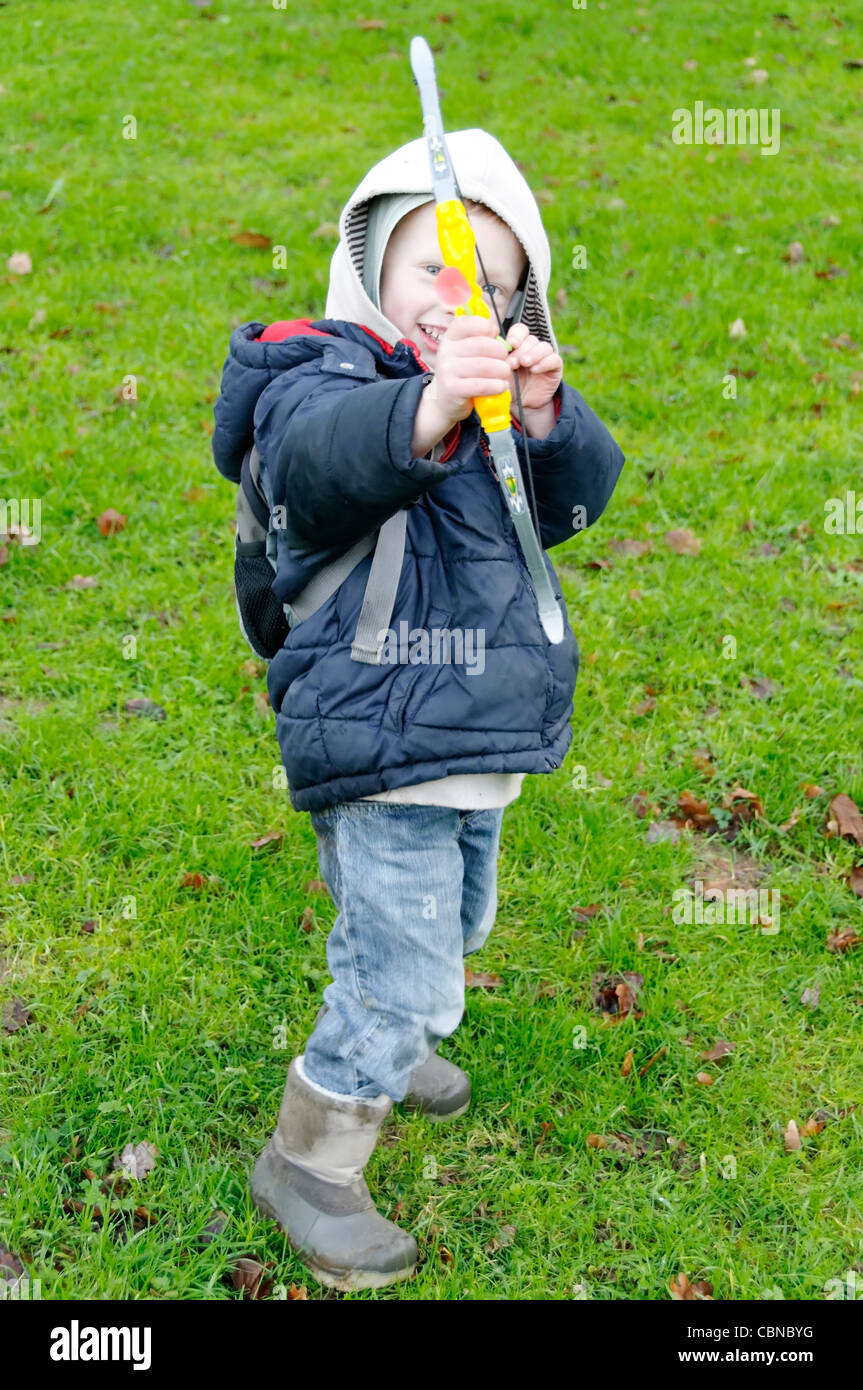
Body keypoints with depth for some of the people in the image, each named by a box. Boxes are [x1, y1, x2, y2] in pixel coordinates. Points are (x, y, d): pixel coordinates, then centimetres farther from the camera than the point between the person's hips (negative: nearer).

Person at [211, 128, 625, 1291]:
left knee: (454, 932, 26)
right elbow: (323, 451, -36)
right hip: (379, 746, -8)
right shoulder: (318, 374, -12)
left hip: (473, 743, 8)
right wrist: (427, 412, -56)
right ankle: (306, 1163, 15)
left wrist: (547, 415, -25)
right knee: (403, 968, -6)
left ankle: (382, 1052, 53)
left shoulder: (498, 400, 11)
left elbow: (580, 497, -3)